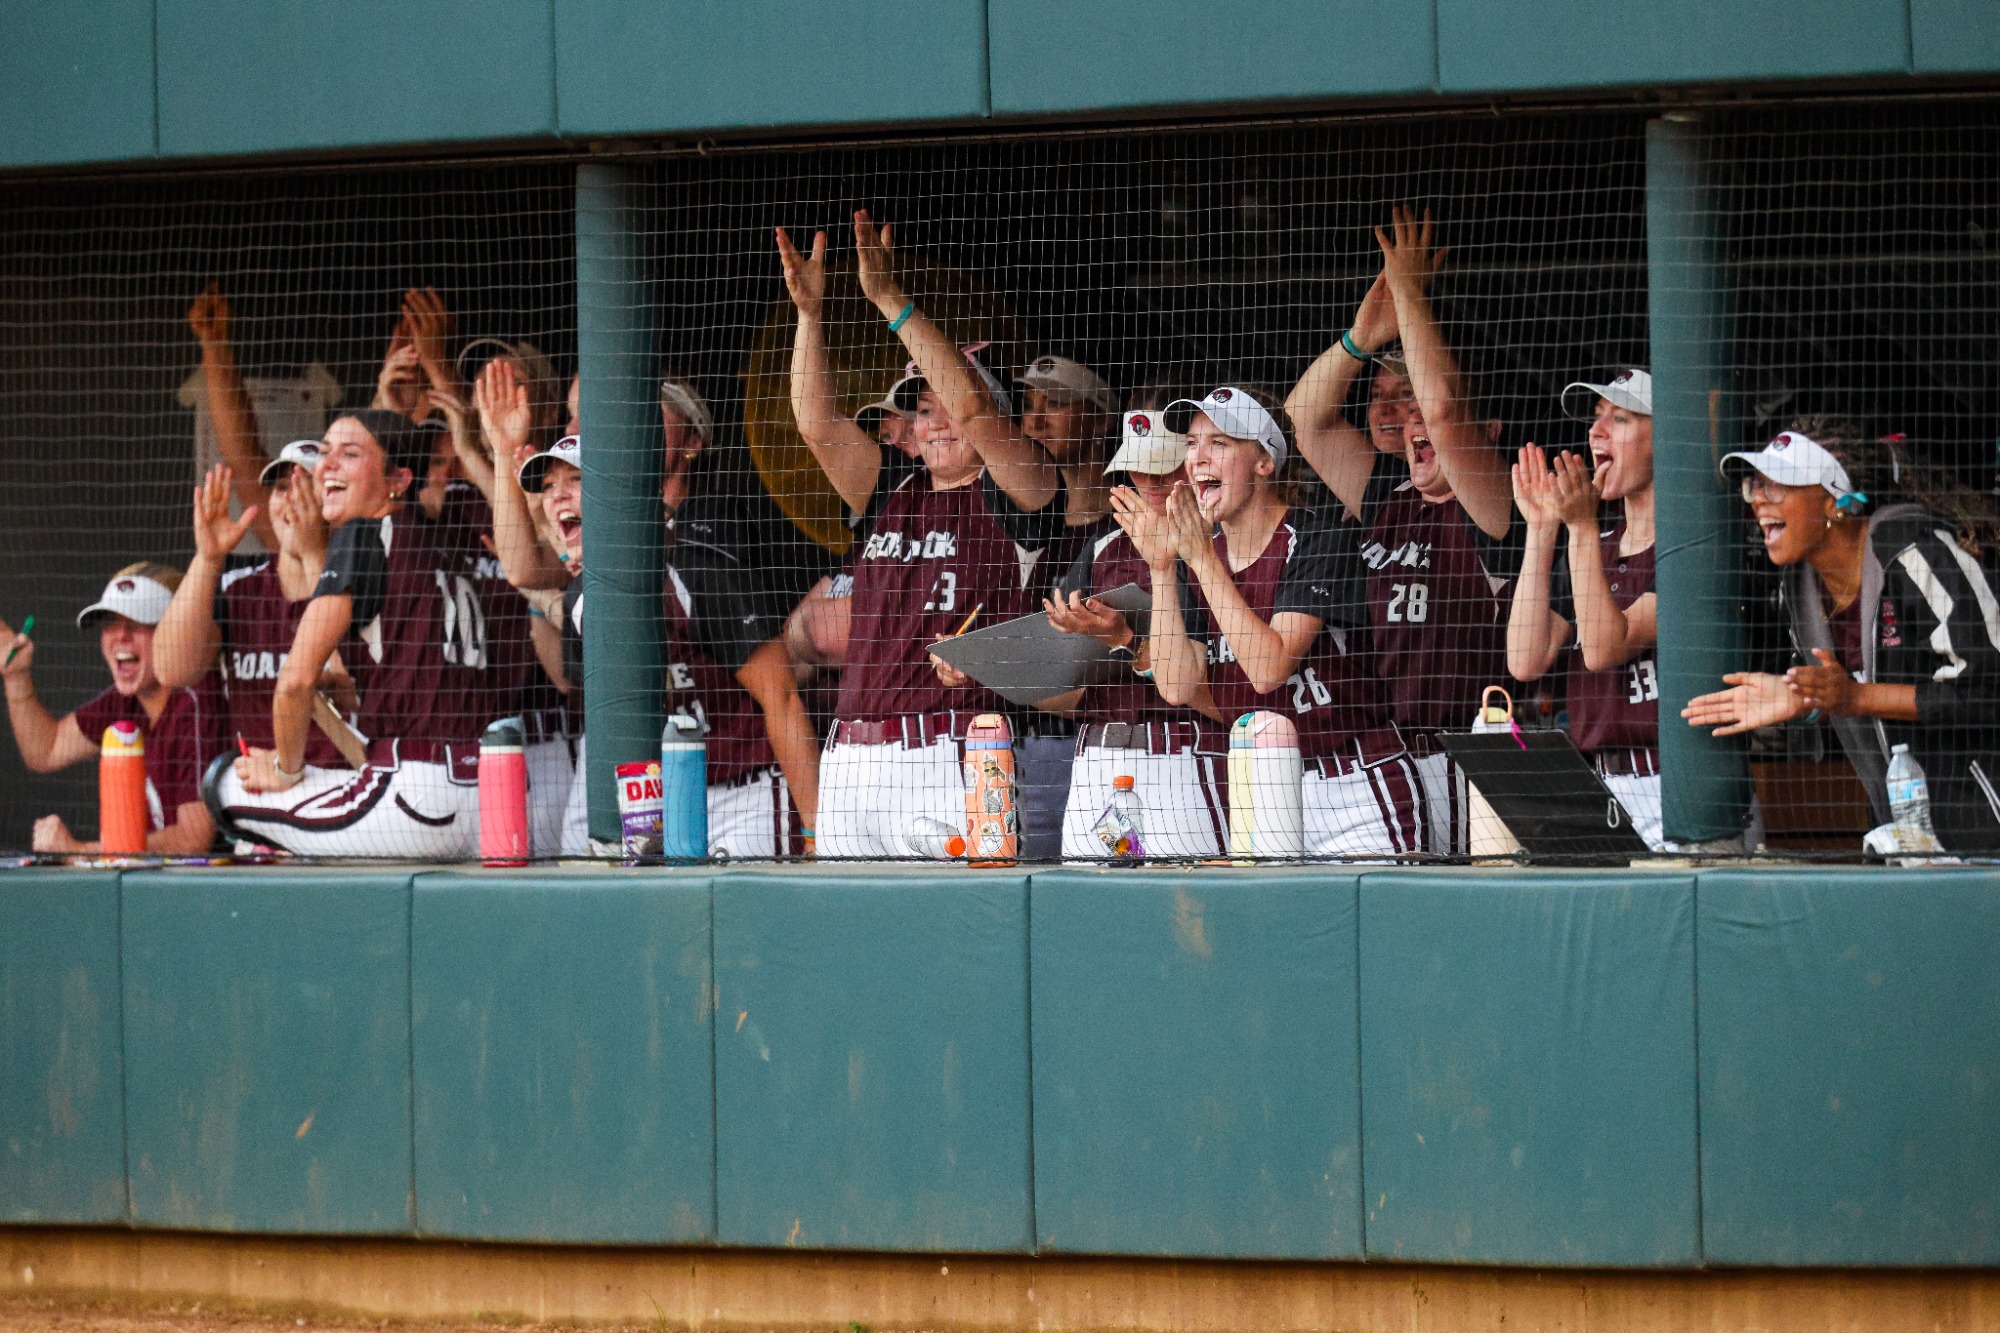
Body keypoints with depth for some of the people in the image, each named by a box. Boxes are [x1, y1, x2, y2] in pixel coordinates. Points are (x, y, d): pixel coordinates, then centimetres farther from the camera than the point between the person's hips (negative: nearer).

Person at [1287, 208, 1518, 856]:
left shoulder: (1490, 512, -4)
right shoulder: (1389, 501, 17)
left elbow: (1442, 408, -19)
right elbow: (1306, 417, 22)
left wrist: (1409, 293, -10)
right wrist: (1365, 334, 8)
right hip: (1383, 762, 7)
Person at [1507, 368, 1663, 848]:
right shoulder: (1594, 548, 19)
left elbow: (1605, 648, -12)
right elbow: (1527, 661, 7)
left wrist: (1582, 525, -14)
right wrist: (1541, 528, 6)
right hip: (1596, 788, 7)